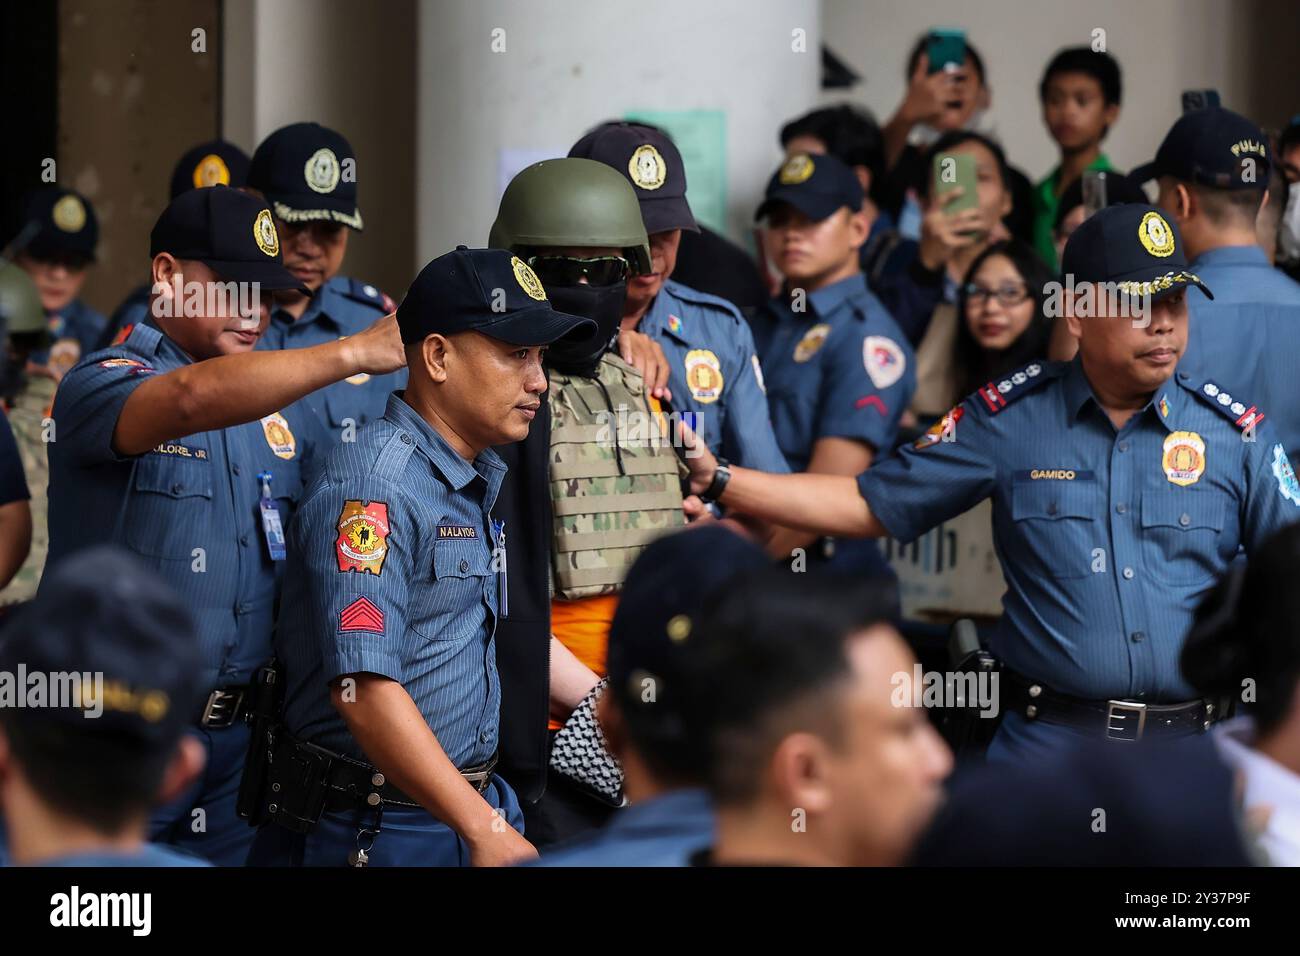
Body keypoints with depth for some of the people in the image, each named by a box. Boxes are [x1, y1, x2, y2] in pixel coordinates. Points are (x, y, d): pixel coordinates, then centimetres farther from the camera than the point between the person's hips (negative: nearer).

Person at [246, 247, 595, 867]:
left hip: (467, 809, 9)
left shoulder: (481, 481, 13)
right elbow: (363, 687, -25)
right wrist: (487, 828, -28)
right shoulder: (374, 486, -17)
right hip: (372, 832, -8)